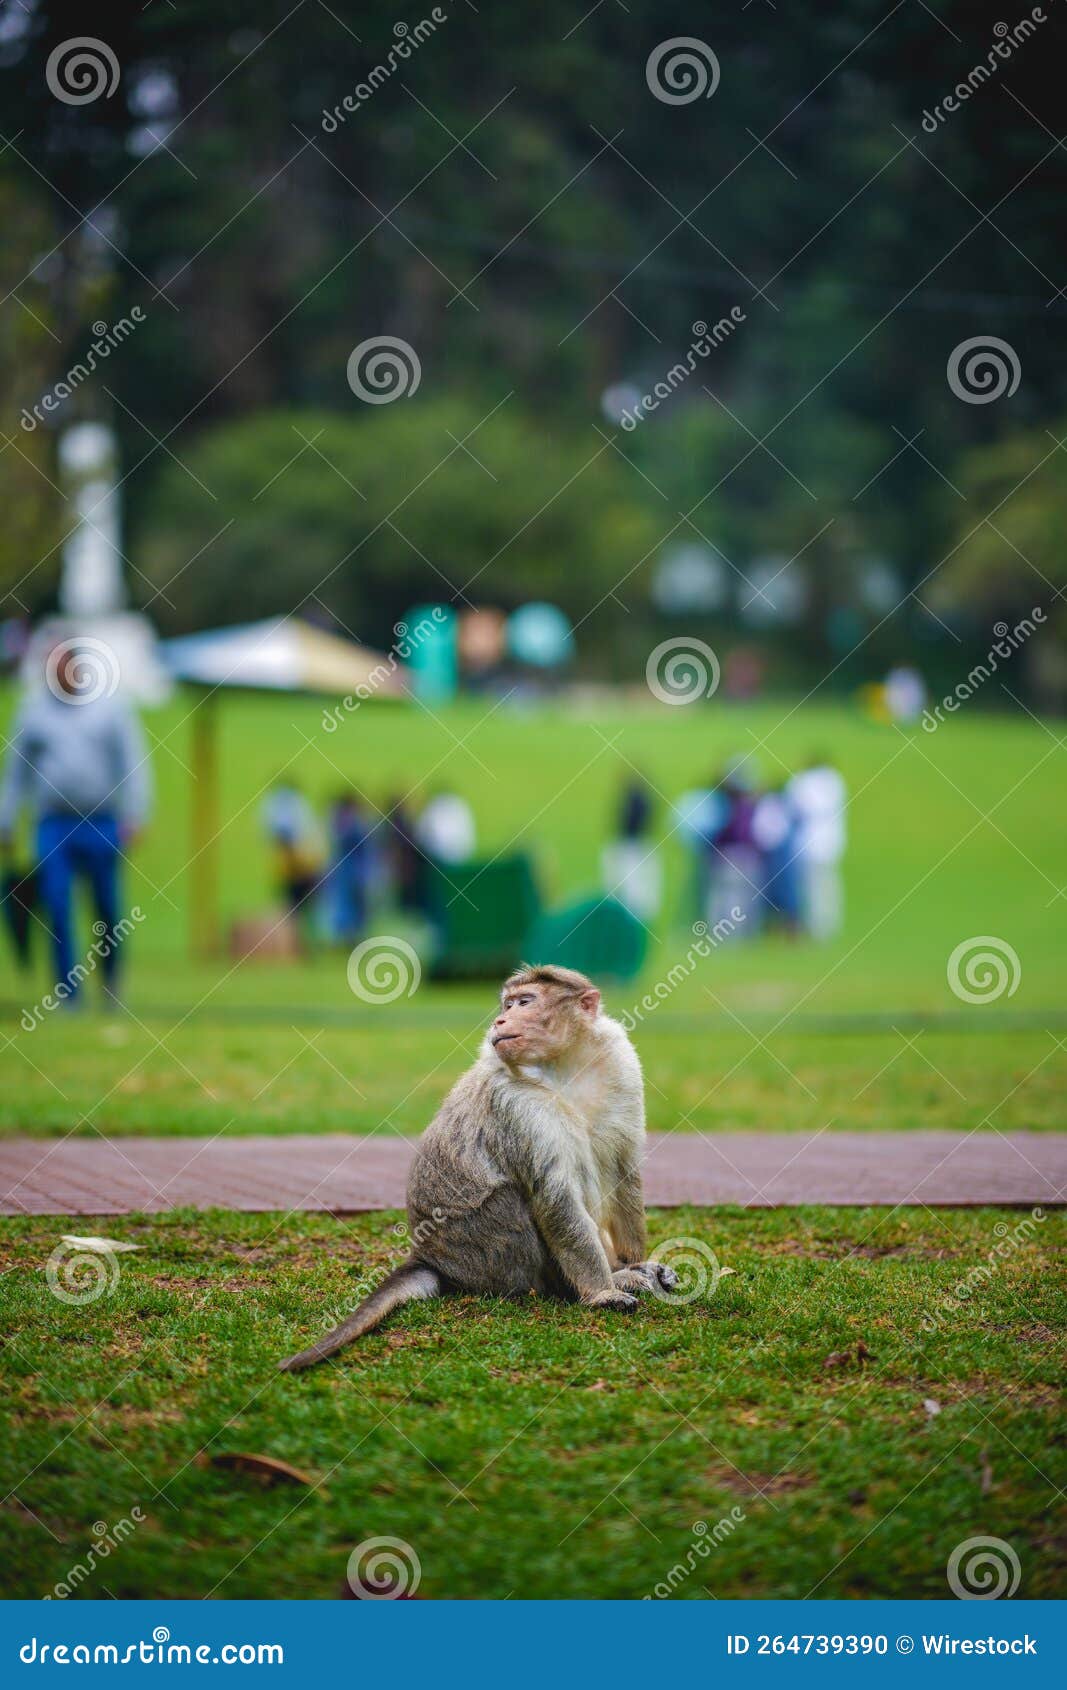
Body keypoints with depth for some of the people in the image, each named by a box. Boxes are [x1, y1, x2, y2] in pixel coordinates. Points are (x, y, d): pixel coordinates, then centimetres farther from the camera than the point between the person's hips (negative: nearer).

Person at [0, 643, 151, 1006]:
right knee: (57, 911, -7)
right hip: (53, 826, 1)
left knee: (109, 909, 2)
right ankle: (68, 992, -3)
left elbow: (132, 763, 0)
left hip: (102, 825, -1)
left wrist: (134, 816, -10)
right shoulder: (33, 711, 7)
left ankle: (111, 980, 24)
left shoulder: (111, 706, 3)